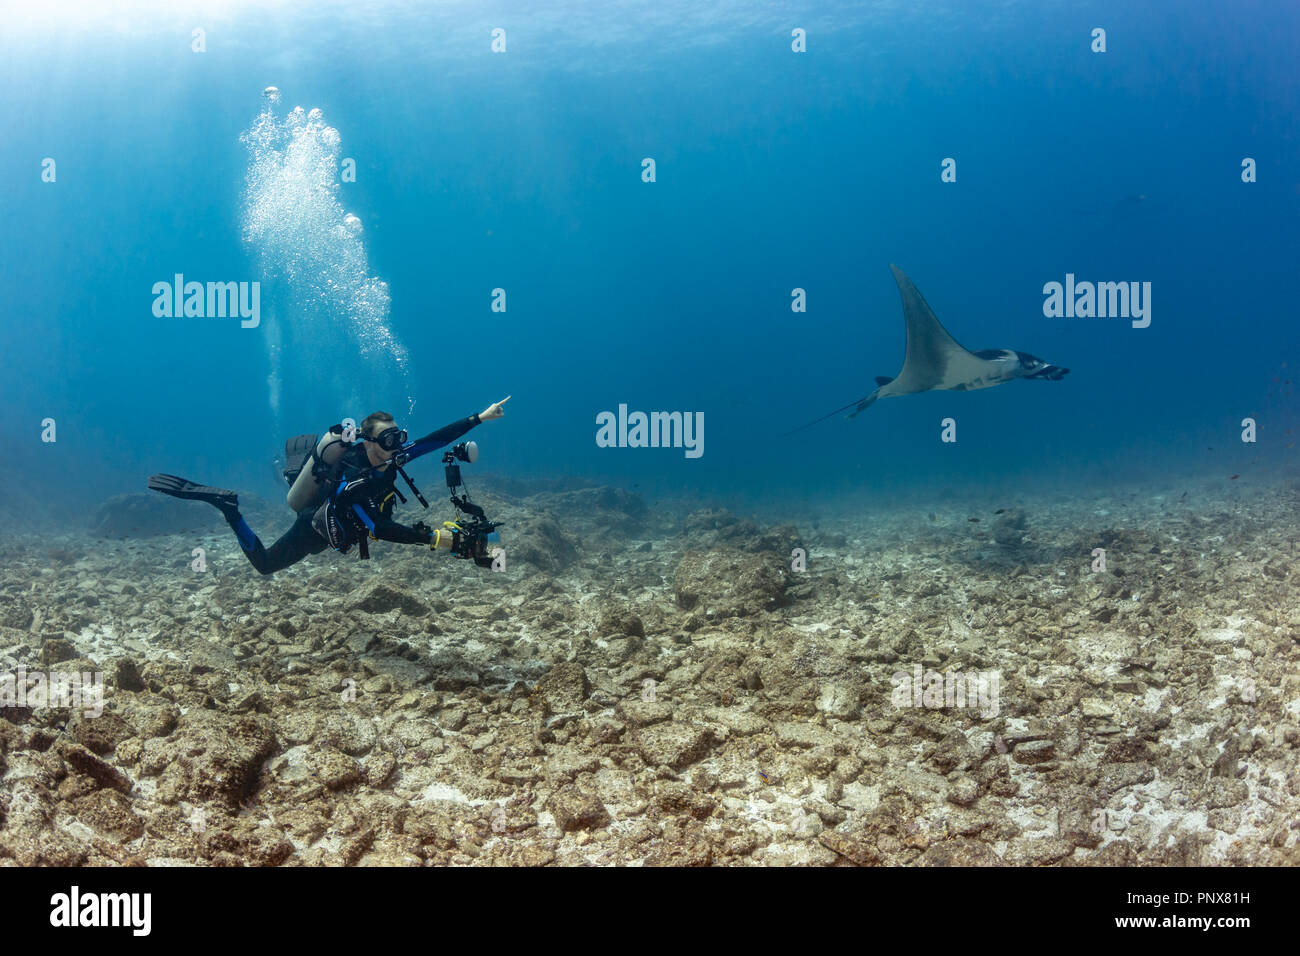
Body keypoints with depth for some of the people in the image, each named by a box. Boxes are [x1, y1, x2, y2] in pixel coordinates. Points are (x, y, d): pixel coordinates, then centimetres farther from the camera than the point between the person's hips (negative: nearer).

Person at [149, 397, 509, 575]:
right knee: (264, 563, 9)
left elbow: (436, 439, -21)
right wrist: (433, 538, -51)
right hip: (314, 530, -7)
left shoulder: (391, 457, -21)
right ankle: (225, 504, 11)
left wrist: (479, 418, -27)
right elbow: (379, 530, -46)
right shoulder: (352, 477, -42)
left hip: (340, 524, 8)